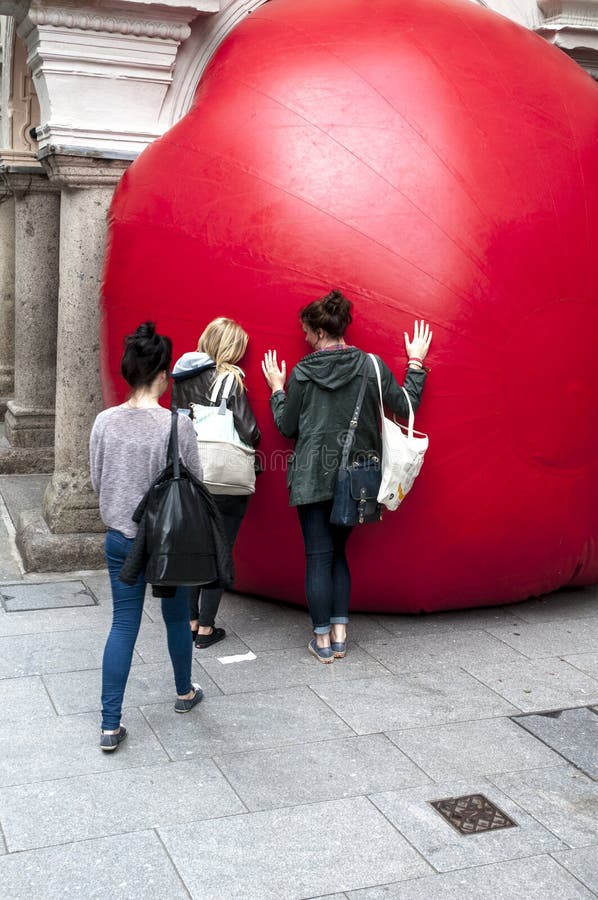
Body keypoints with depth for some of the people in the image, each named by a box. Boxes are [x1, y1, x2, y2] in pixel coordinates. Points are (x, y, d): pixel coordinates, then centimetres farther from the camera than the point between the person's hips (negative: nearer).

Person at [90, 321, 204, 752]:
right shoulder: (178, 426, -18)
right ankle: (185, 693, 41)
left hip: (121, 539, 3)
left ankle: (111, 725, 8)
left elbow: (97, 481, 4)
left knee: (124, 625, 9)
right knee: (177, 618, 18)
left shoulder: (105, 422, -6)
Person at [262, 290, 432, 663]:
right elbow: (406, 407, 3)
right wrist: (416, 363, 13)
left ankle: (322, 640, 8)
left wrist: (277, 389, 17)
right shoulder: (371, 366, -3)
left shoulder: (302, 373, -5)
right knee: (338, 552, 17)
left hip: (312, 476, -3)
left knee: (318, 556, 4)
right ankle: (340, 635, 17)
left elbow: (286, 427, 3)